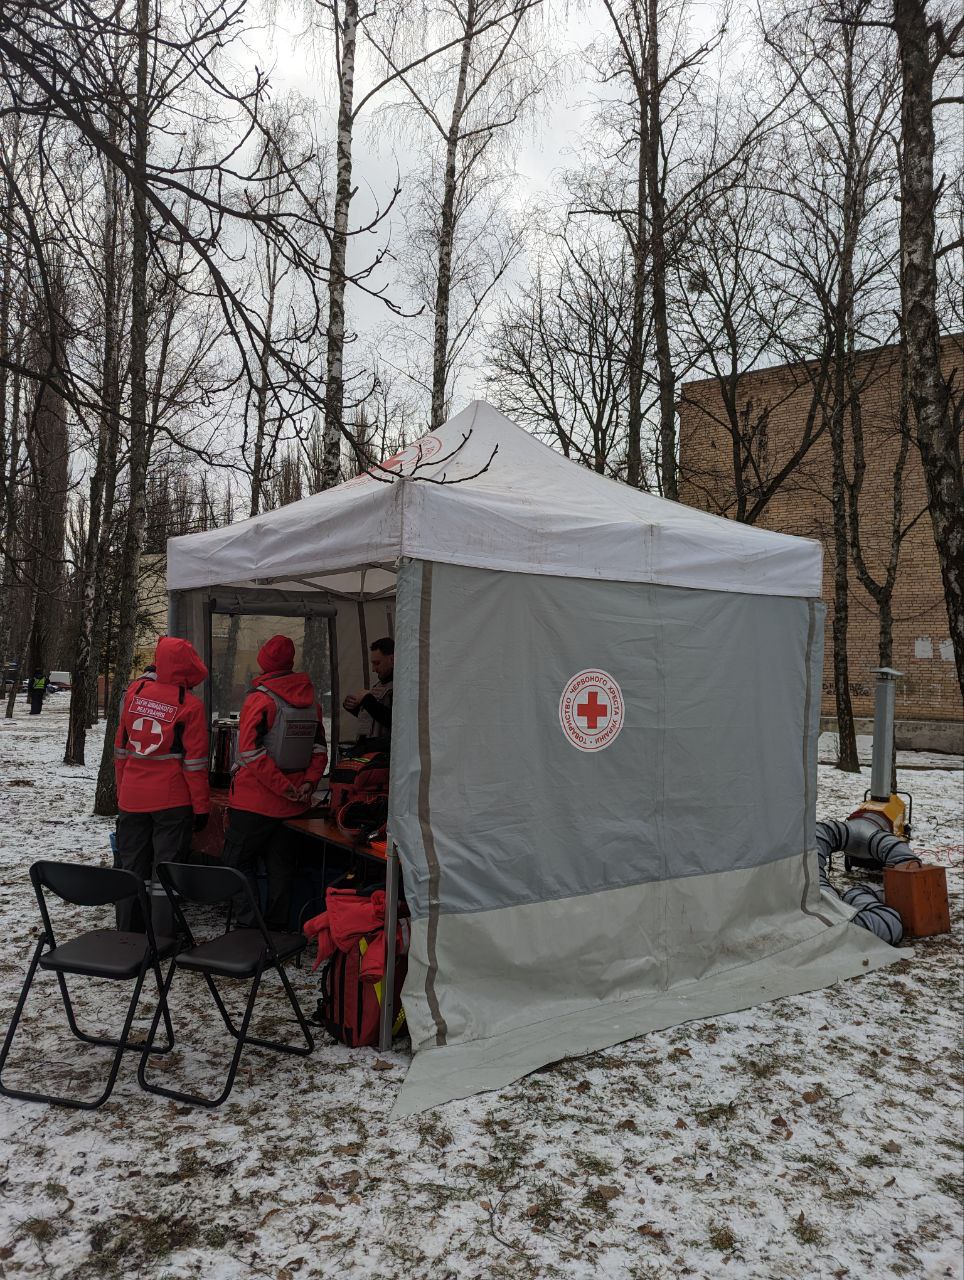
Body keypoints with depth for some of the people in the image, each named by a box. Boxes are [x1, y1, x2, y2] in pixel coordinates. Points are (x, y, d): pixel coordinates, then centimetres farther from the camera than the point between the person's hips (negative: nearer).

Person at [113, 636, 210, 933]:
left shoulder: (135, 692, 0)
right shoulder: (190, 705, -12)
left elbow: (121, 747, 8)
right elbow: (195, 762, -10)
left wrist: (122, 791, 18)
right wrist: (201, 806, -2)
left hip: (132, 797, 4)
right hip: (171, 800, -4)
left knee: (132, 867, 16)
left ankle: (127, 933, 26)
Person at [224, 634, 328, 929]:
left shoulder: (260, 698, -12)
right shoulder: (310, 699, 7)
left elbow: (251, 752, -19)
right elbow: (319, 747, 8)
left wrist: (284, 787, -16)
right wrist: (308, 783, 1)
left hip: (255, 800, -6)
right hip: (293, 805, 6)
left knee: (240, 860, 6)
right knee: (280, 863, 15)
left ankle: (248, 925, 3)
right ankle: (276, 926, 22)